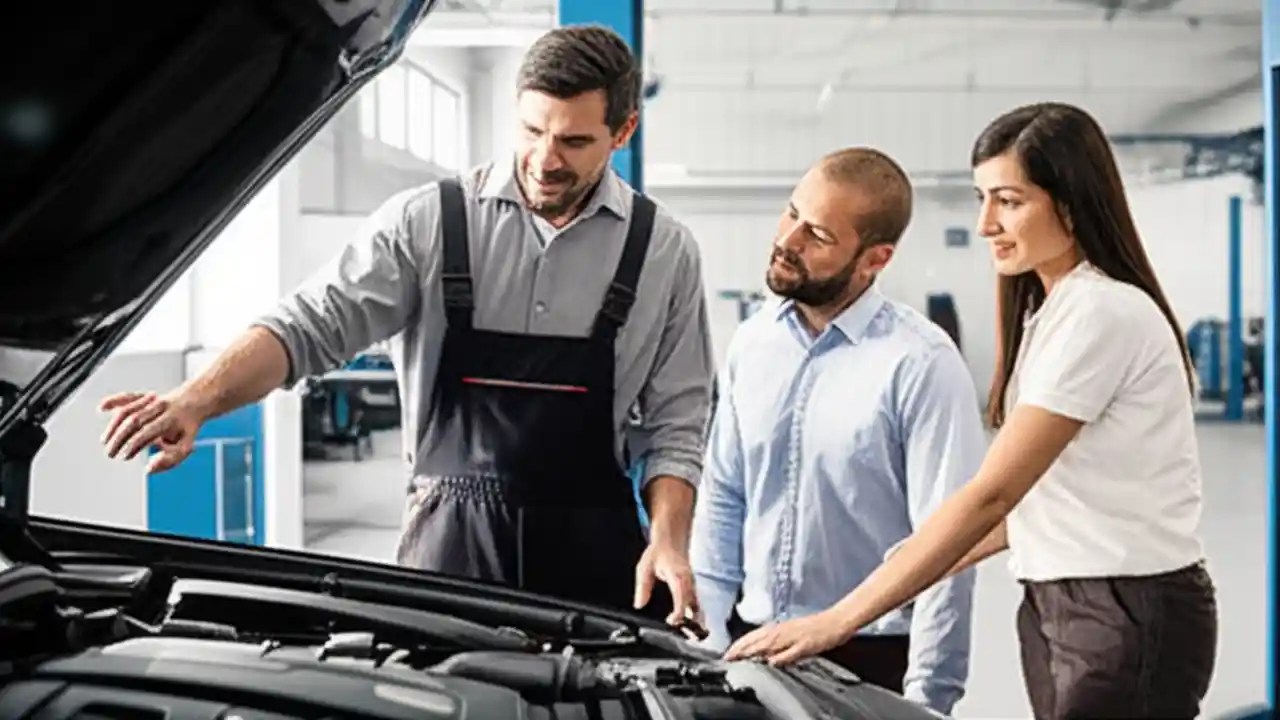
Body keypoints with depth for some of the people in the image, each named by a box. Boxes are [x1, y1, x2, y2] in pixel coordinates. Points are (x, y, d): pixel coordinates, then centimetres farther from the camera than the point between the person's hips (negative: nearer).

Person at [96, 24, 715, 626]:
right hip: (448, 542, -1)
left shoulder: (664, 252, 3)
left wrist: (670, 540, -10)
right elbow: (310, 326, -10)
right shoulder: (426, 223, -2)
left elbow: (674, 426, 5)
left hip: (593, 554, 1)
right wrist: (195, 400, -26)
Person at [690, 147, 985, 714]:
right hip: (749, 645, 5)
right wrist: (709, 641, 2)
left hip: (872, 660, -5)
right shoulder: (752, 342, 3)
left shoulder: (922, 364, -14)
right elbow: (722, 500, 8)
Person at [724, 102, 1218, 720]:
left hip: (1131, 615, -8)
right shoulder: (1049, 310, 12)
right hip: (1057, 602, 9)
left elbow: (992, 493, -22)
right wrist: (911, 569, 3)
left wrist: (838, 621, -23)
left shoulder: (1102, 314, -17)